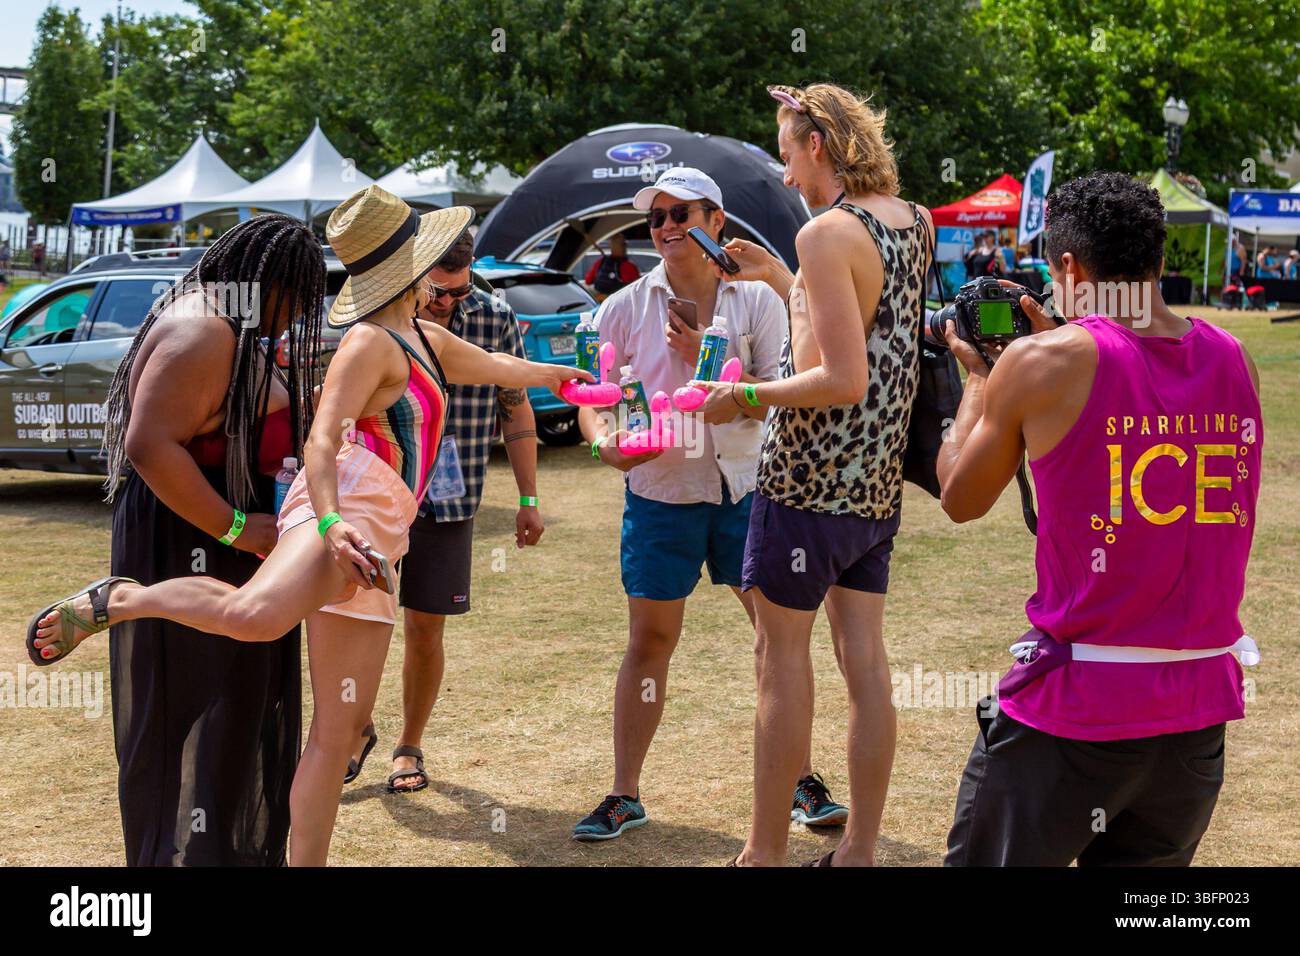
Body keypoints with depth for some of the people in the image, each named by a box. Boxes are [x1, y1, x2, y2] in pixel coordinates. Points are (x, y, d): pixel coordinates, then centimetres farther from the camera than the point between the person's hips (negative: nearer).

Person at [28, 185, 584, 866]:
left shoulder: (425, 339, 28)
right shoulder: (370, 342, 0)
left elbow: (494, 365, 48)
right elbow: (321, 440, -12)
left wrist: (554, 374, 64)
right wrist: (332, 524, -29)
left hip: (372, 538, 9)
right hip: (347, 501, -9)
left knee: (340, 729, 4)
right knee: (256, 616, -38)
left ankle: (306, 865, 6)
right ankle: (117, 600, -15)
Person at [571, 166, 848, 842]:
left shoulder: (756, 301, 0)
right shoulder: (625, 308, 3)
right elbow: (593, 398, 4)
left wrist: (707, 360, -19)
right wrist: (605, 440, -18)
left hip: (745, 488, 0)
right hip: (659, 492, 0)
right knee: (649, 641, 4)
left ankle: (801, 785, 17)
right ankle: (624, 796, 13)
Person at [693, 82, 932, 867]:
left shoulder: (829, 234, -17)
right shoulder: (914, 223, 8)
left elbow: (843, 380, -23)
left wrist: (743, 395, -12)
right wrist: (781, 279, 19)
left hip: (809, 478, -8)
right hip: (879, 479, 8)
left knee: (782, 656, 1)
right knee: (864, 656, 10)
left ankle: (765, 852, 8)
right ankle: (859, 849, 16)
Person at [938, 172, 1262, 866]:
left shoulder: (1041, 362, -12)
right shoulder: (1233, 359, 3)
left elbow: (961, 499, 2)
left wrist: (976, 376, 16)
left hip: (1078, 706, -5)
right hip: (1204, 704, 5)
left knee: (986, 859, 11)